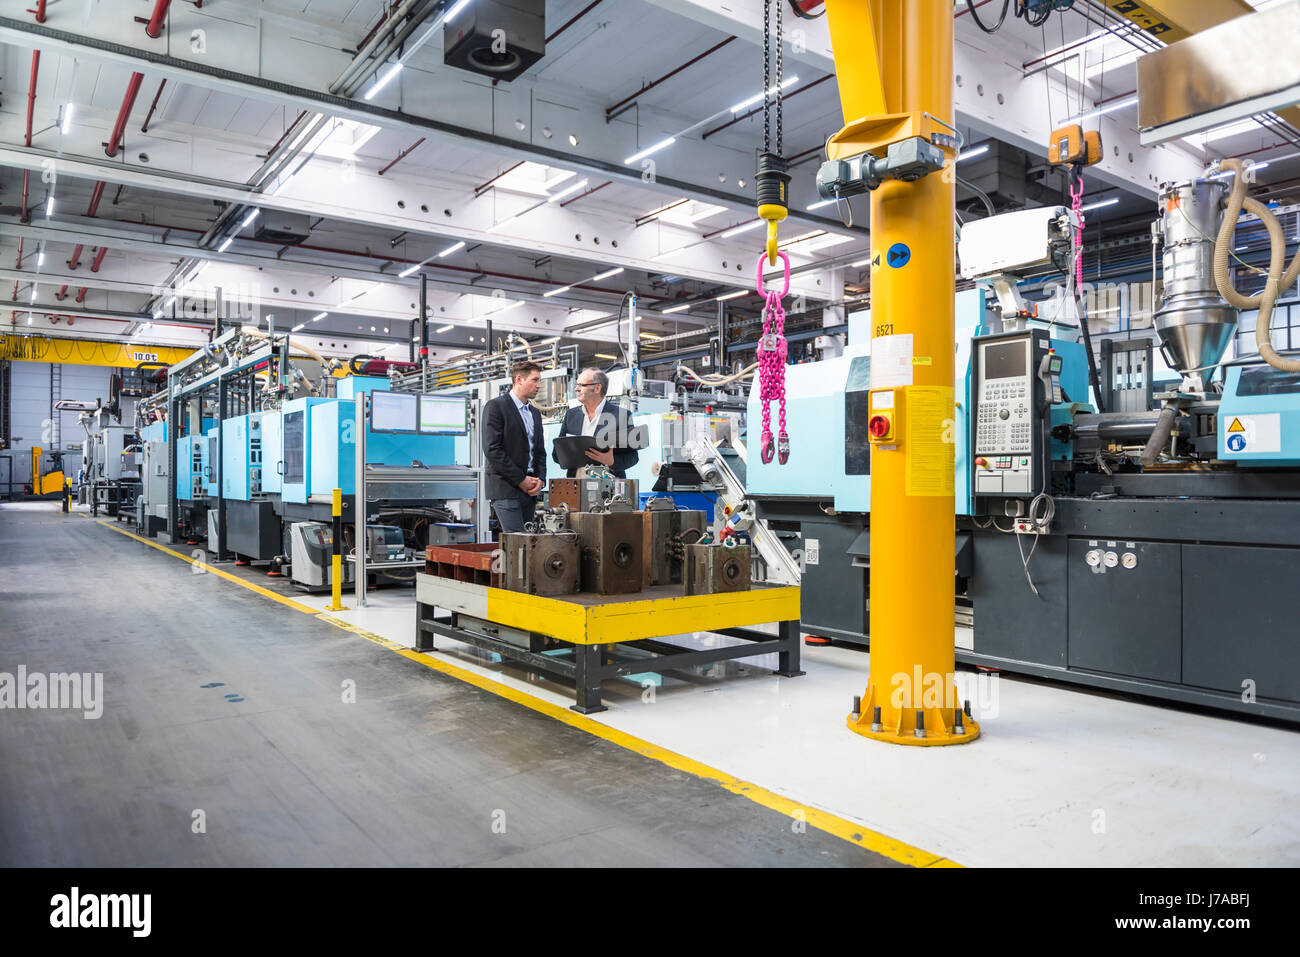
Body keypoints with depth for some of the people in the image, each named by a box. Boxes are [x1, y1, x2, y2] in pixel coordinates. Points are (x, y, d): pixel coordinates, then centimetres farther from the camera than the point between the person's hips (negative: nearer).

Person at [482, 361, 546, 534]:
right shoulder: (495, 406, -4)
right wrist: (521, 480, -12)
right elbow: (492, 449, -13)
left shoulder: (535, 413, 20)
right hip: (506, 489, -7)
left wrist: (540, 479, 2)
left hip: (529, 491, 7)